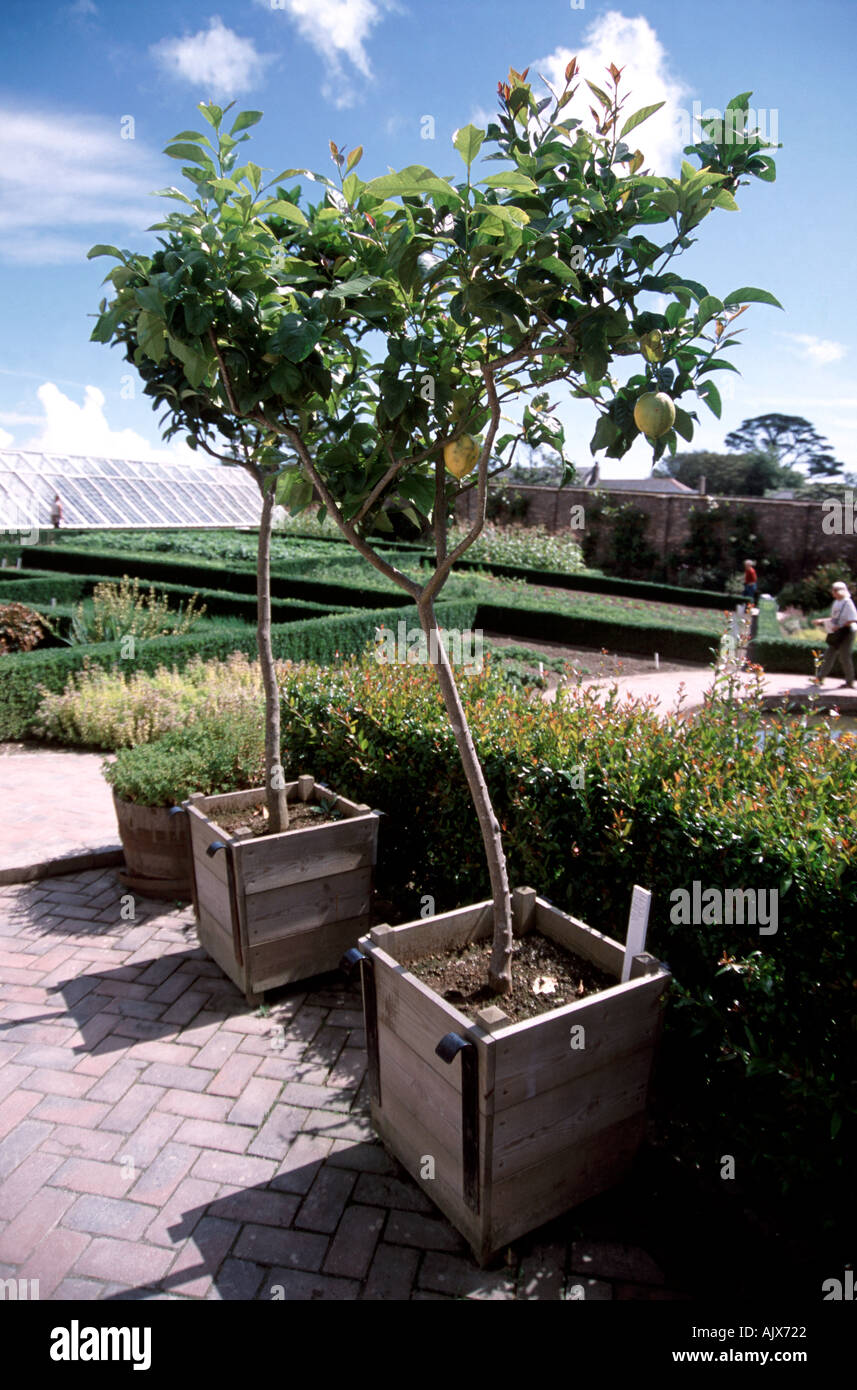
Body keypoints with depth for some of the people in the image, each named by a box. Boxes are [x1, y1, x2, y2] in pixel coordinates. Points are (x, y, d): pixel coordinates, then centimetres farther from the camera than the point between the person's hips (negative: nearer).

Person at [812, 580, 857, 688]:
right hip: (836, 634, 9)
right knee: (830, 655, 9)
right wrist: (823, 620, 11)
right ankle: (820, 678, 13)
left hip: (845, 633, -9)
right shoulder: (836, 602, 13)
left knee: (844, 657, -3)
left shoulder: (848, 603, -14)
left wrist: (839, 627, -21)